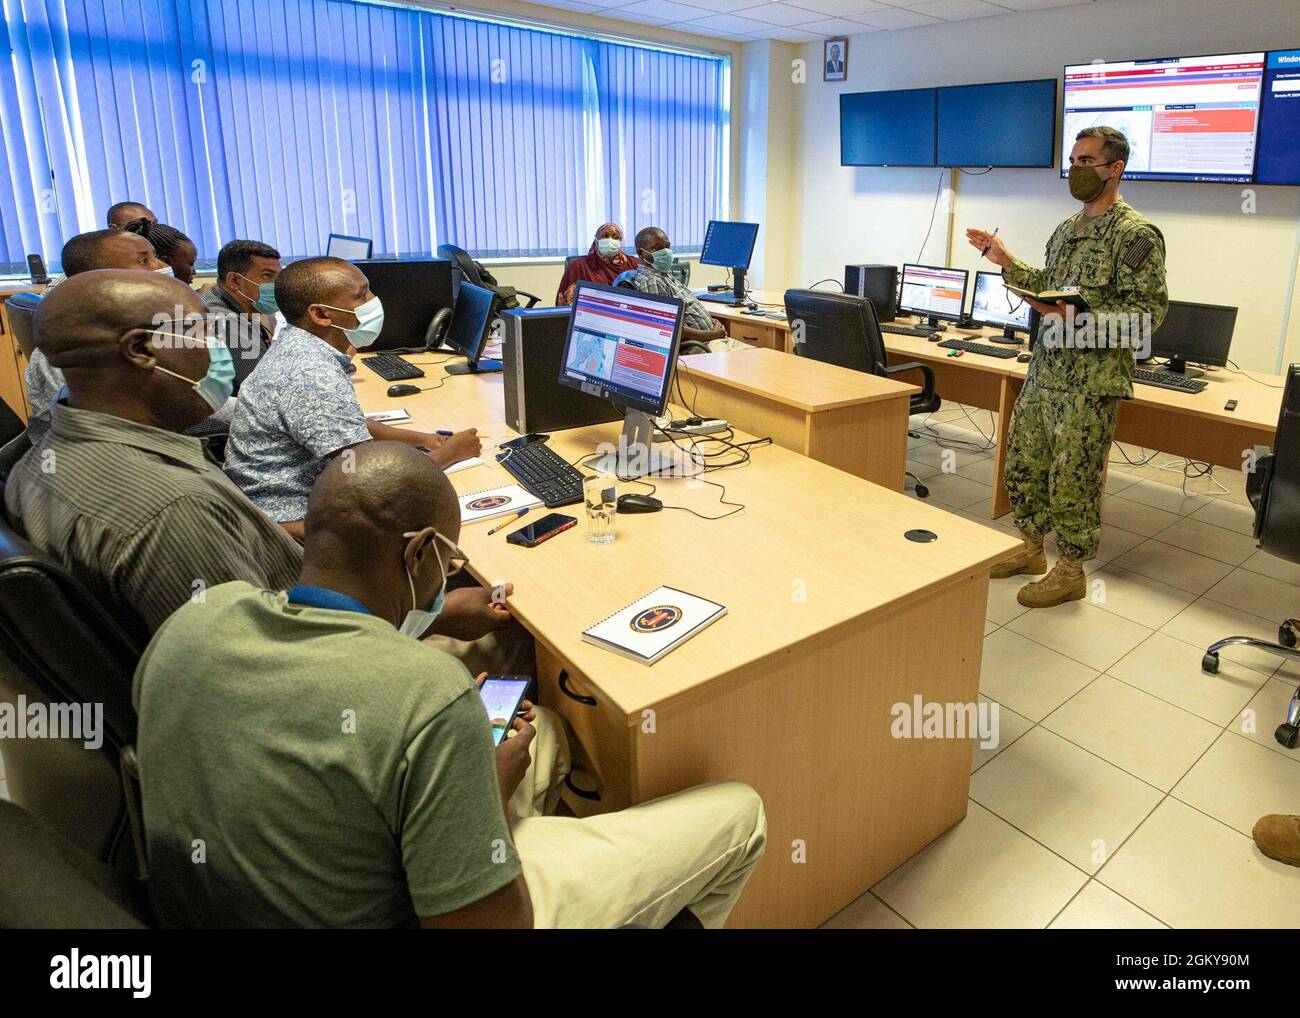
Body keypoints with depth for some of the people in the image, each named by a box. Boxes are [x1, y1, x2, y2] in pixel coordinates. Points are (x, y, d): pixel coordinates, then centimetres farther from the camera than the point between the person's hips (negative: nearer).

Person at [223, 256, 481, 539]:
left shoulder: (297, 347, 4)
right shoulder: (312, 375, -26)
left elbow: (346, 422, 20)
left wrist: (417, 438, 8)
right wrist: (452, 451, -10)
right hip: (292, 519, -9)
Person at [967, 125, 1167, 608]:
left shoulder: (1136, 234, -12)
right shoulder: (1067, 228, 14)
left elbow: (1149, 311, -16)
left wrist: (1079, 316, -27)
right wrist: (1005, 261, 13)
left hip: (1090, 382, -8)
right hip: (1044, 370, 8)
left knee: (1073, 479, 1)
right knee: (1022, 465, 14)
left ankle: (1070, 572, 17)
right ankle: (1030, 549, 32)